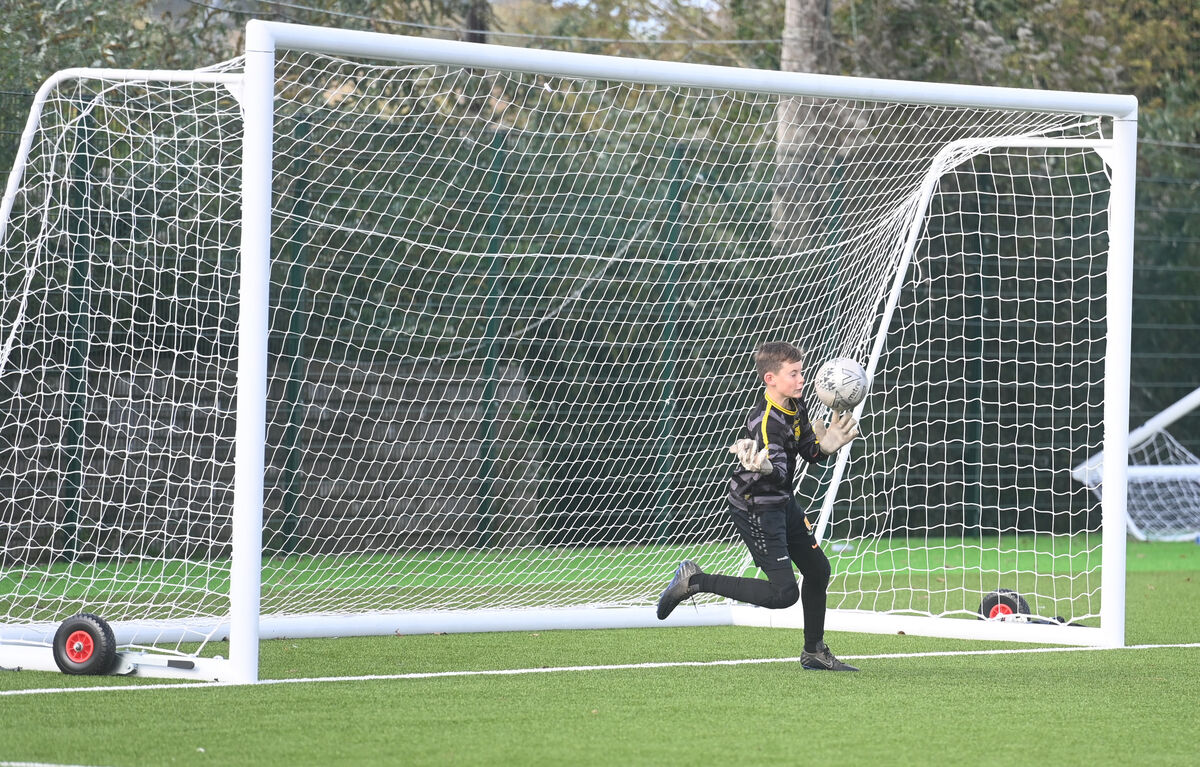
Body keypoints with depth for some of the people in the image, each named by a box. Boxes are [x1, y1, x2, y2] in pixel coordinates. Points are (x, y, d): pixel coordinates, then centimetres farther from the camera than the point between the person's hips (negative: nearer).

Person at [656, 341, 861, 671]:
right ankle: (695, 581, -6)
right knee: (783, 592, -16)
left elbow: (810, 452, 10)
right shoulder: (766, 421, -26)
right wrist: (764, 467, -60)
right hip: (755, 507, -10)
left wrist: (827, 444, -11)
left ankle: (815, 652, 33)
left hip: (782, 502, 10)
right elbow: (779, 470, -37)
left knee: (818, 569, 17)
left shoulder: (795, 407, 3)